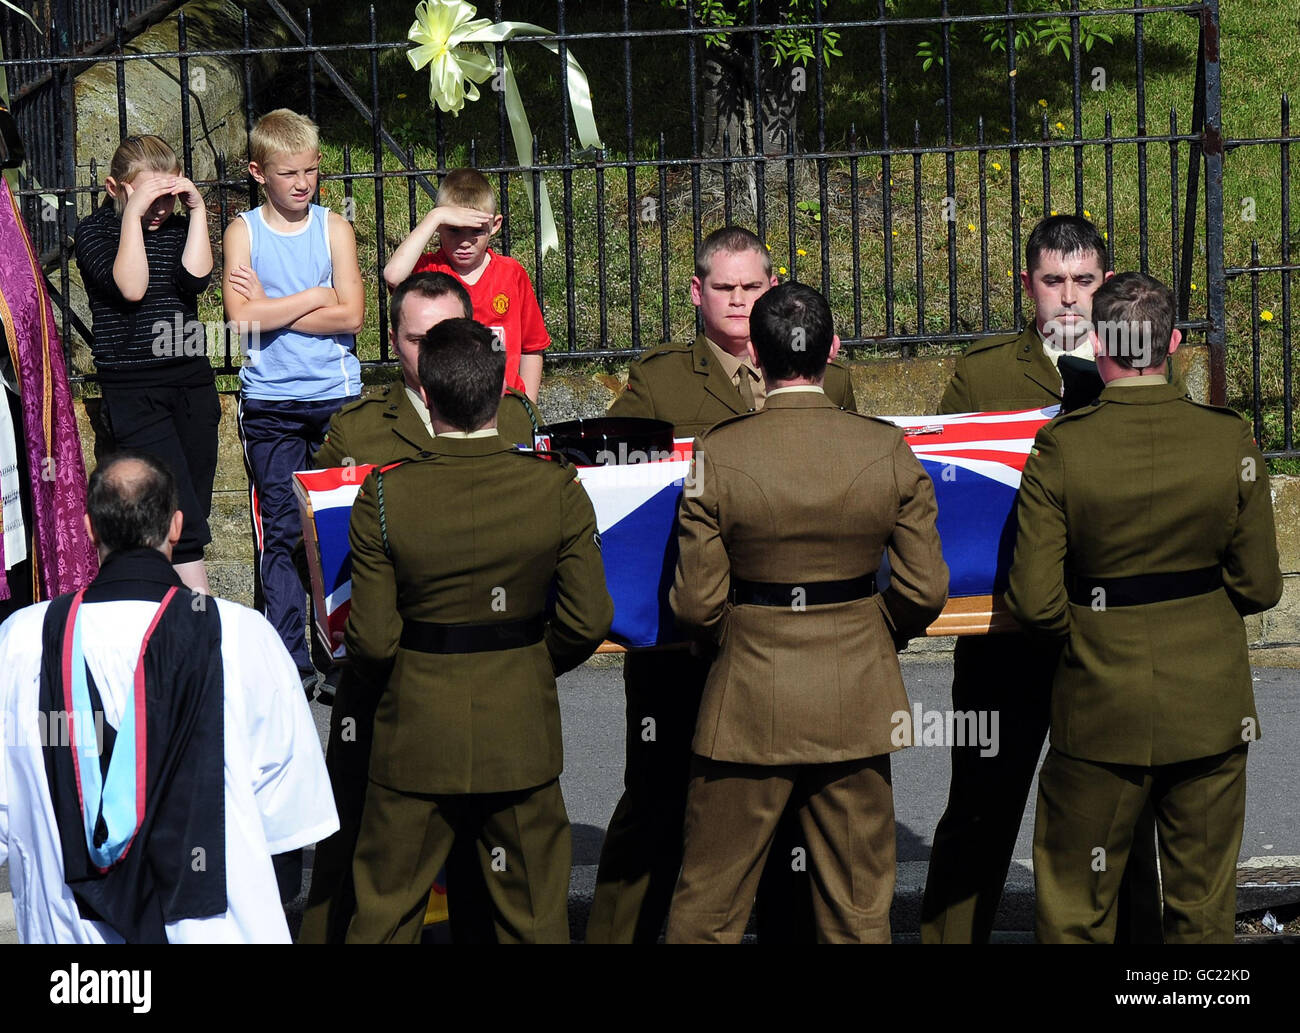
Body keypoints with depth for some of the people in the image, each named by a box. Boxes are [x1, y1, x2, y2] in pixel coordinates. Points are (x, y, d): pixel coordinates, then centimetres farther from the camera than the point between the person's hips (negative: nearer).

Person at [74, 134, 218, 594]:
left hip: (192, 382, 5)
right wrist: (132, 214, -18)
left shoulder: (179, 226, 11)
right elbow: (130, 287, -18)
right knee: (181, 520, -16)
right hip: (132, 388, -5)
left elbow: (194, 279, -8)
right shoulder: (94, 231, -1)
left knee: (191, 518, 6)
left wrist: (197, 210, -8)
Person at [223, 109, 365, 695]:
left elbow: (350, 316, -6)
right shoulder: (243, 231, 3)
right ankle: (289, 662, 1)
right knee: (279, 533, -2)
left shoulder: (334, 228, 4)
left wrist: (272, 310, -9)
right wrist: (313, 298, -7)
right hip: (269, 404, 0)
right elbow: (241, 316, -9)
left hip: (337, 397, 1)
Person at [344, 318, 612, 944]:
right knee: (534, 916, 14)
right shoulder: (556, 488, -11)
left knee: (384, 913, 14)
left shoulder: (384, 497, -15)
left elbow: (372, 639, -12)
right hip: (523, 737, 1)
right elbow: (588, 620, -6)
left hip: (416, 734, -1)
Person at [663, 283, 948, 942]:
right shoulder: (889, 450, -6)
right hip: (858, 704, 2)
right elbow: (924, 591, -2)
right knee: (858, 910, 12)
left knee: (707, 908, 11)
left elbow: (696, 603, -8)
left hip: (747, 704, -2)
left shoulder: (718, 454, -11)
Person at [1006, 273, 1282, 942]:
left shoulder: (1060, 448, -15)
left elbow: (1034, 601, -14)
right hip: (1213, 707, 2)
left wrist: (1081, 630, 7)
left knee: (1073, 911, 13)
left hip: (1103, 710, -2)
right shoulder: (1230, 440, -8)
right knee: (1202, 908, 14)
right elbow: (1259, 586, -1)